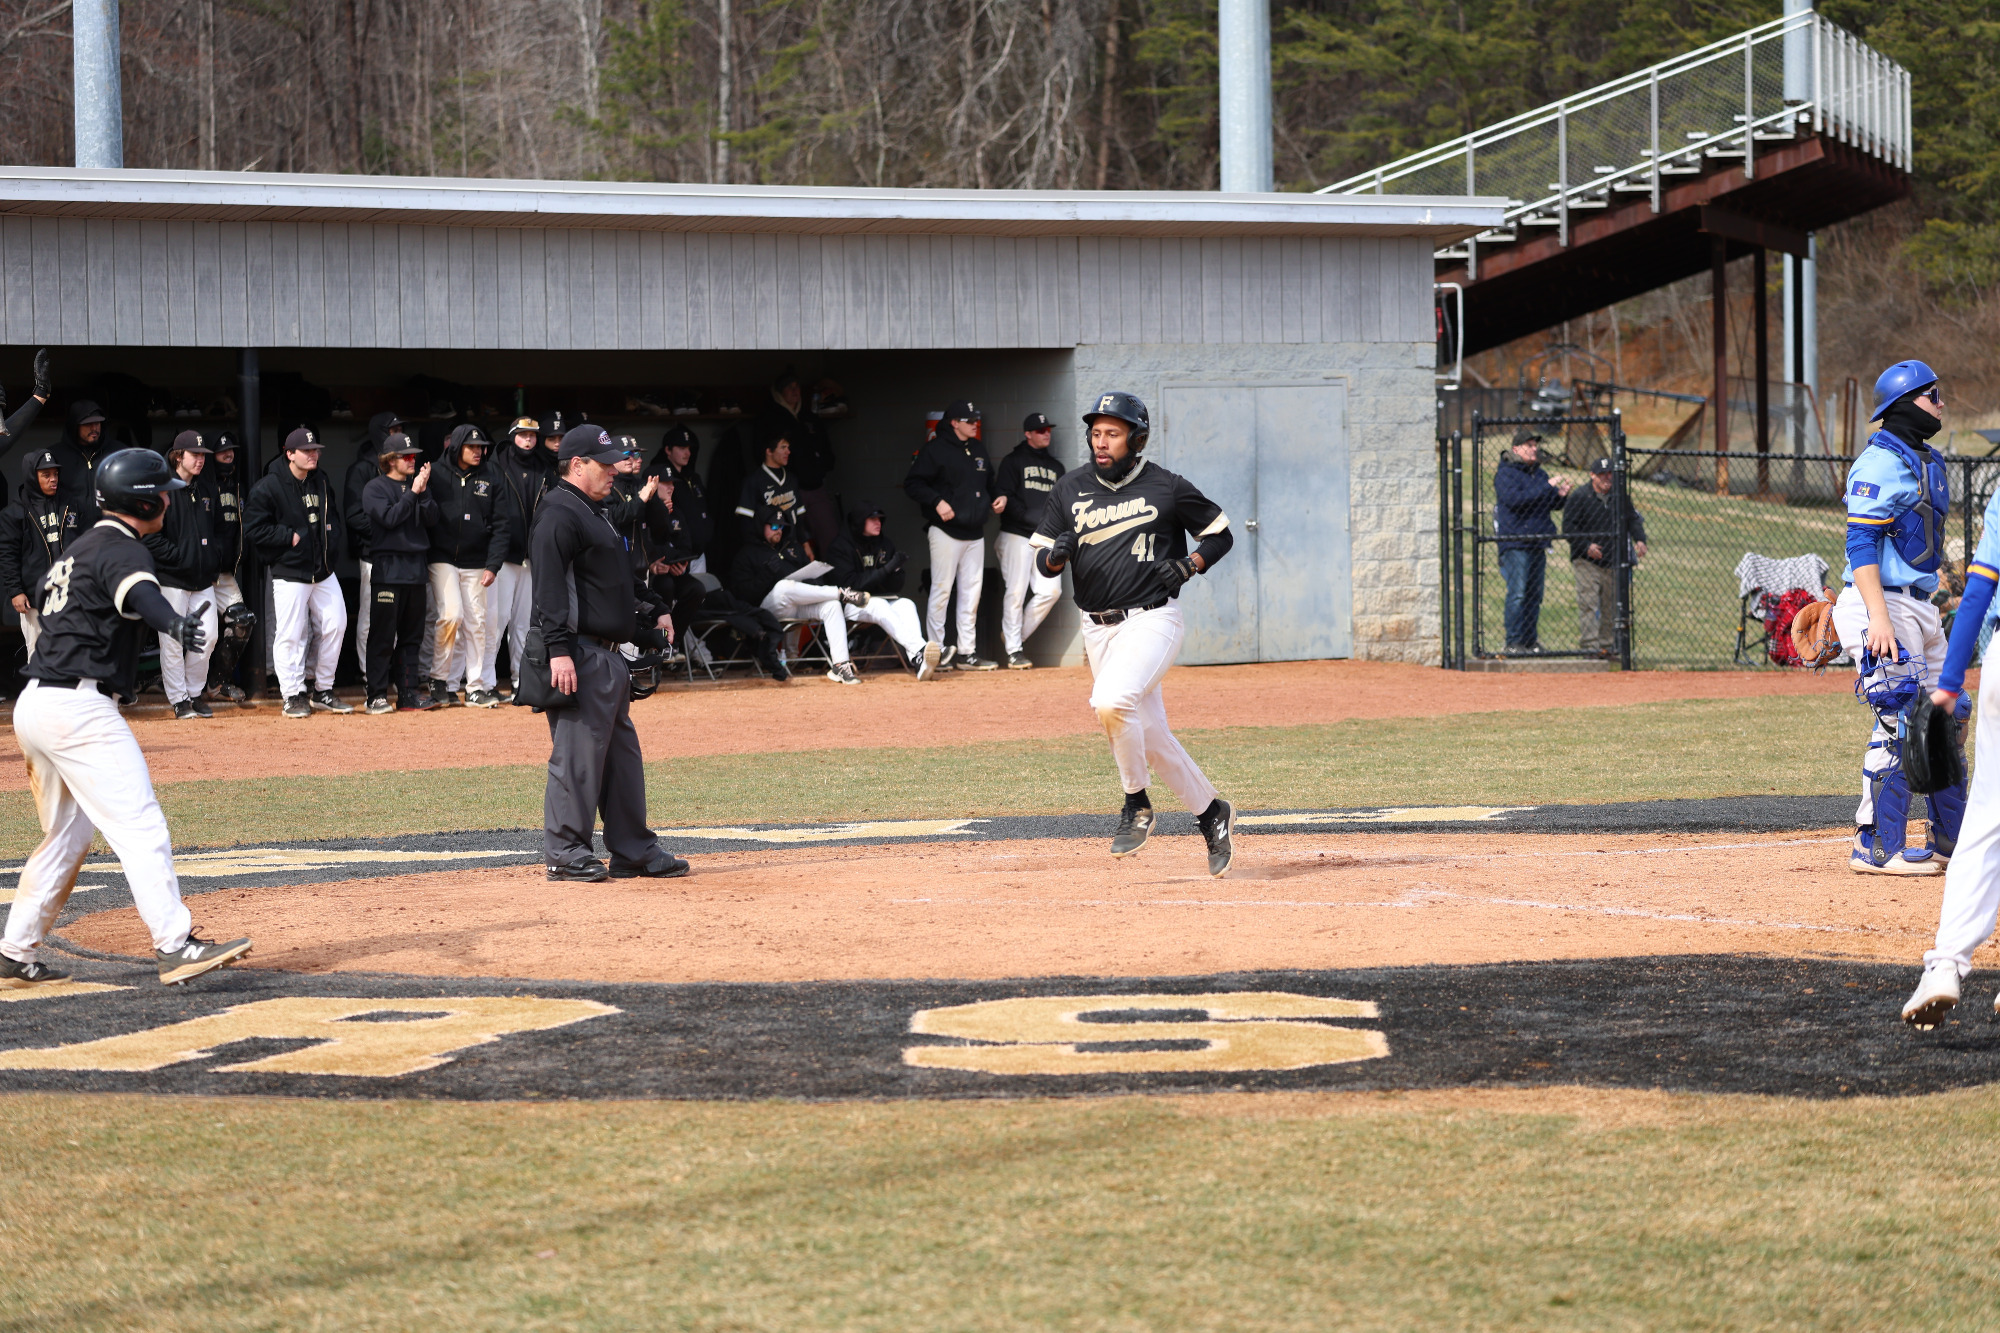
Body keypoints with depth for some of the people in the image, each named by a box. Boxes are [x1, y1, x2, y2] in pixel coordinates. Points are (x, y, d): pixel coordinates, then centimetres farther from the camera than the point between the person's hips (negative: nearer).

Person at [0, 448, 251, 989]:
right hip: (78, 706, -10)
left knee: (67, 837, 20)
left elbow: (47, 589, 38)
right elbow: (138, 592, -33)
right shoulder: (121, 550, -11)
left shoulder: (81, 546, 19)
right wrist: (172, 623, -52)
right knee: (140, 826, -15)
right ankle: (175, 945, -24)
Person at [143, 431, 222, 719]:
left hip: (203, 578, 6)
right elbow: (151, 536, -13)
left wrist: (212, 570, 11)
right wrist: (178, 556, -17)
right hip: (172, 579, -6)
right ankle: (179, 700, 5)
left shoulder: (204, 493, 15)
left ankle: (195, 693, 17)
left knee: (207, 635, 3)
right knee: (173, 641, -2)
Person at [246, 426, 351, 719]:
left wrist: (332, 537, 6)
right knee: (291, 635, -6)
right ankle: (294, 696, 4)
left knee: (335, 626, 5)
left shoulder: (322, 483, 12)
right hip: (289, 572, -6)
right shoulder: (268, 488, -10)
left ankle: (322, 691, 18)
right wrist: (290, 537, -15)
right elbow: (254, 528, -12)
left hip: (324, 571, 6)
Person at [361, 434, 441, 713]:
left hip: (416, 568, 6)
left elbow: (432, 520, 5)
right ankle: (377, 695, -1)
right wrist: (413, 493, -13)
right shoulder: (375, 488, -1)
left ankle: (409, 693, 12)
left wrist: (424, 492, -8)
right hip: (388, 571, -6)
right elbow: (389, 518, -15)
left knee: (411, 635, 8)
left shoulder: (416, 484, 15)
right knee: (383, 635, -5)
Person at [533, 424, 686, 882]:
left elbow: (621, 577, 34)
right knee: (578, 751, -8)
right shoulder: (560, 516, -12)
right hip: (581, 655, -11)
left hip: (610, 654, 11)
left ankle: (633, 850, 18)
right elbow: (550, 587, -21)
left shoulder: (594, 514, 21)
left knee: (623, 753, 12)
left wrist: (651, 612, 26)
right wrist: (559, 650, -27)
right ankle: (564, 852, -3)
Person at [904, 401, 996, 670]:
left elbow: (988, 481, 29)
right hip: (946, 531, -7)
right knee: (941, 590, -7)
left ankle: (967, 652, 11)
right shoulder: (936, 449, -8)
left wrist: (994, 499, 11)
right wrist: (937, 502, -23)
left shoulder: (978, 450, 15)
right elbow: (913, 484, -12)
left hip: (974, 533, 7)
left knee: (972, 593, 7)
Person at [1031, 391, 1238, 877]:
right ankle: (1211, 812, 27)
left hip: (1152, 620, -5)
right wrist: (1057, 553, -15)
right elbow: (1042, 558, 8)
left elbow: (1220, 534, 7)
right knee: (1150, 737, 8)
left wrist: (1188, 565, -10)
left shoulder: (1168, 488, -4)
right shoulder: (1070, 490, 6)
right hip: (1098, 630, 5)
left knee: (1111, 702, -29)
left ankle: (1137, 804, -8)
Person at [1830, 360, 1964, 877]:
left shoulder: (1928, 462, 18)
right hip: (1881, 604, -10)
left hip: (1919, 605, 10)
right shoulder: (1881, 462, -13)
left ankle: (1953, 839, 18)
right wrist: (1879, 617, -27)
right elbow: (1861, 543, -19)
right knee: (1898, 722, -12)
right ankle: (1877, 847, -8)